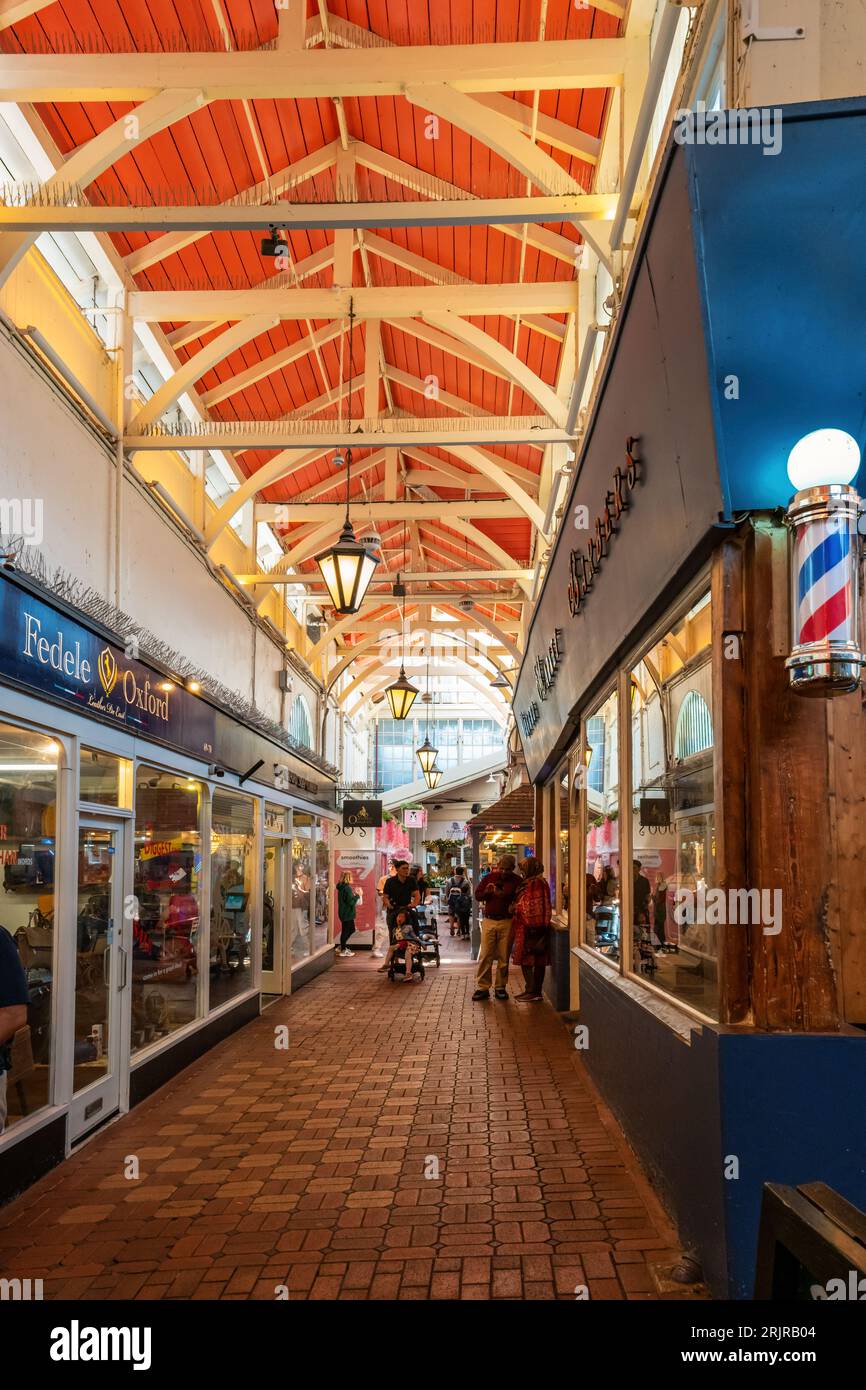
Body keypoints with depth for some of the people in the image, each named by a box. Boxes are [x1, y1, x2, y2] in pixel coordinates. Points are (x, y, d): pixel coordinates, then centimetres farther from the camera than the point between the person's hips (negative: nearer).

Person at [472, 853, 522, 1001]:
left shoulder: (516, 881, 2)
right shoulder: (489, 877, 8)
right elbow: (477, 895, 9)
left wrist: (514, 907, -19)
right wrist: (487, 892, -11)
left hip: (506, 922, -1)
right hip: (489, 921, 1)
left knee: (503, 957, 5)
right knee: (485, 955, -1)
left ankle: (500, 987, 15)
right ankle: (482, 988, 4)